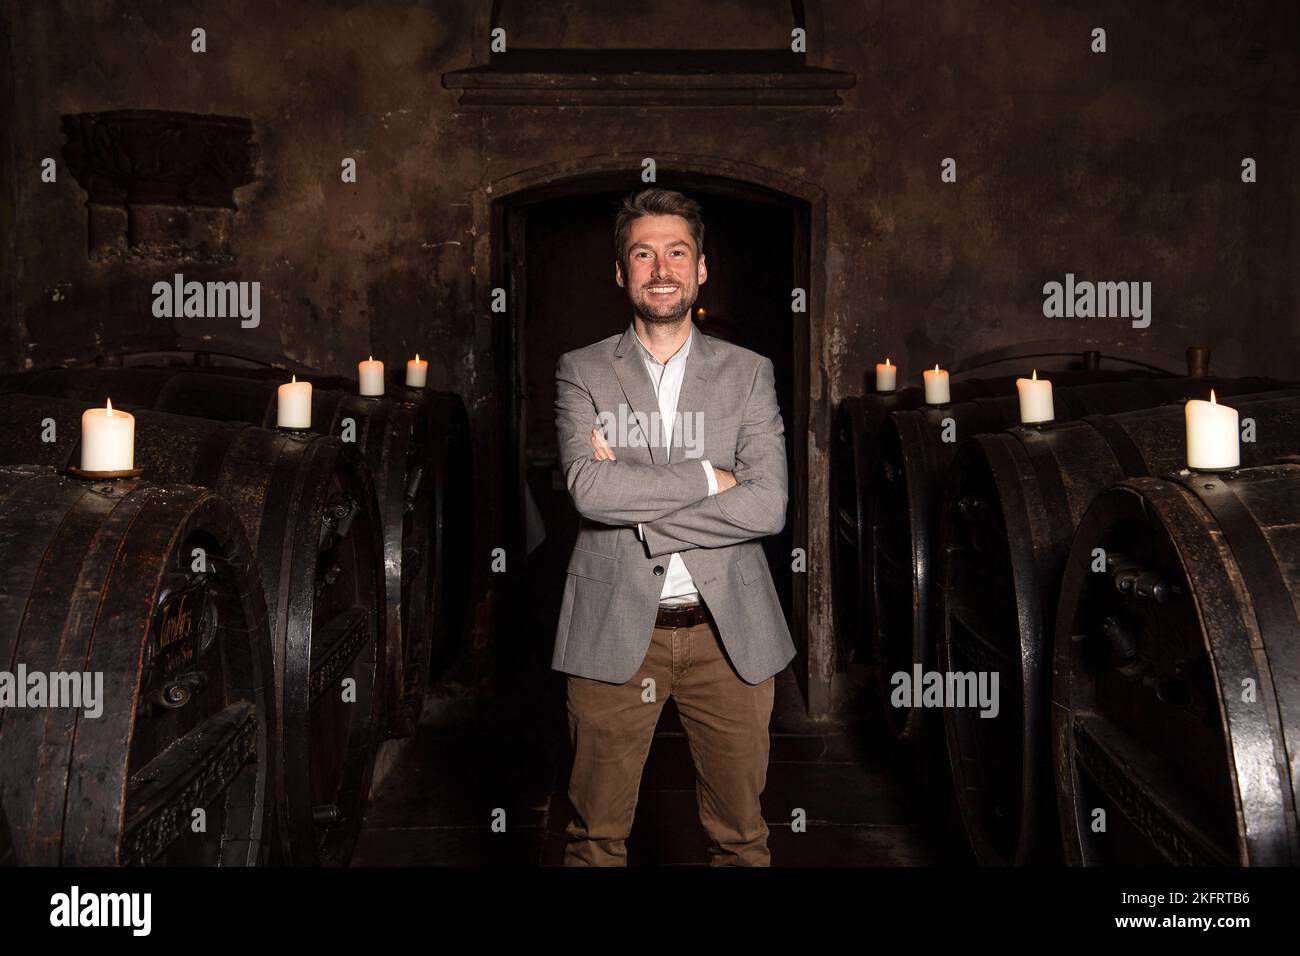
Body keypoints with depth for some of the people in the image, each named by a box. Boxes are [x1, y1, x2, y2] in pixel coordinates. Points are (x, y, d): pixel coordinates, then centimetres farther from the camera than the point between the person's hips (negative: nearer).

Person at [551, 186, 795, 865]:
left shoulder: (749, 373, 6)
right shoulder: (580, 372, 3)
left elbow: (768, 505, -8)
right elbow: (589, 489, -14)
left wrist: (637, 511, -12)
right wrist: (706, 478, -11)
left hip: (728, 633, 1)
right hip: (614, 631, -1)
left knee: (741, 834, 12)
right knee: (597, 835, 11)